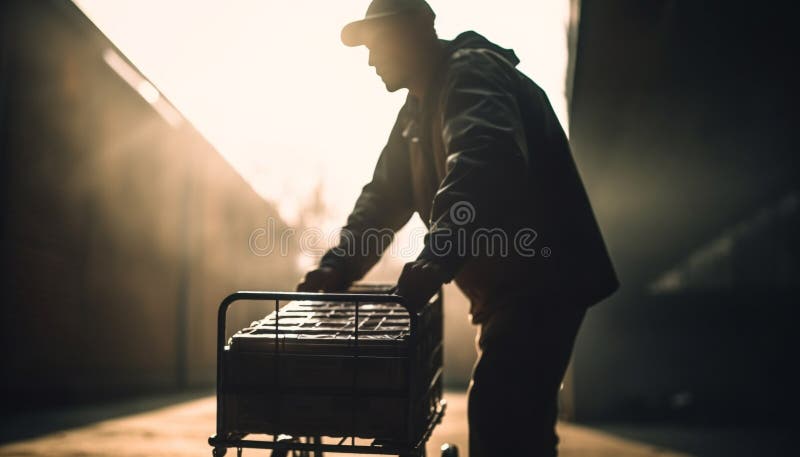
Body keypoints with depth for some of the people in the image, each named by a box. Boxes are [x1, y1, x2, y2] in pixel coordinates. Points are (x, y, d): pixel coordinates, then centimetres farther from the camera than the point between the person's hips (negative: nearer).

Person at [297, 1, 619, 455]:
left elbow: (483, 162, -33)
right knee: (519, 419, 20)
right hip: (508, 285, 11)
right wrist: (339, 266, 2)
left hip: (541, 279, -10)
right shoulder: (418, 110, 17)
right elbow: (385, 195, 15)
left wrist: (438, 257, -45)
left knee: (497, 416, -16)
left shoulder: (471, 71, -13)